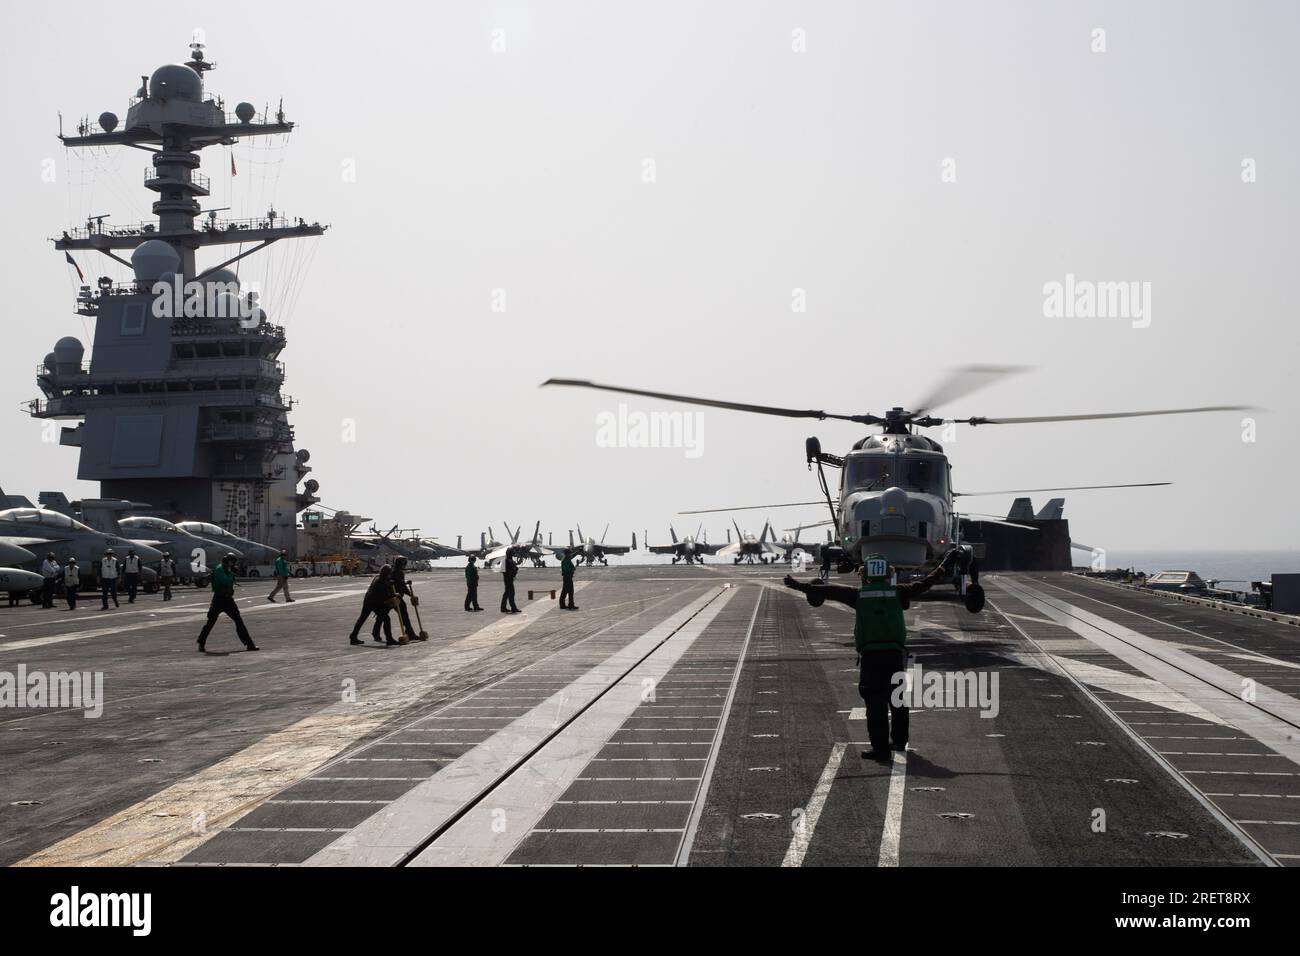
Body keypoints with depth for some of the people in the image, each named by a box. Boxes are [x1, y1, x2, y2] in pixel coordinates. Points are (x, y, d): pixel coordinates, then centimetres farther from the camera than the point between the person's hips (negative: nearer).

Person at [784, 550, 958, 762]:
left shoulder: (859, 595, 2)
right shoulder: (898, 593, 4)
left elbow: (829, 590, 7)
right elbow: (927, 582, 12)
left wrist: (799, 585, 15)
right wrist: (946, 565, 25)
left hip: (870, 656, -2)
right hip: (896, 654, 2)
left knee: (875, 703, 1)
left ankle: (881, 748, -1)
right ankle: (900, 741, 33)